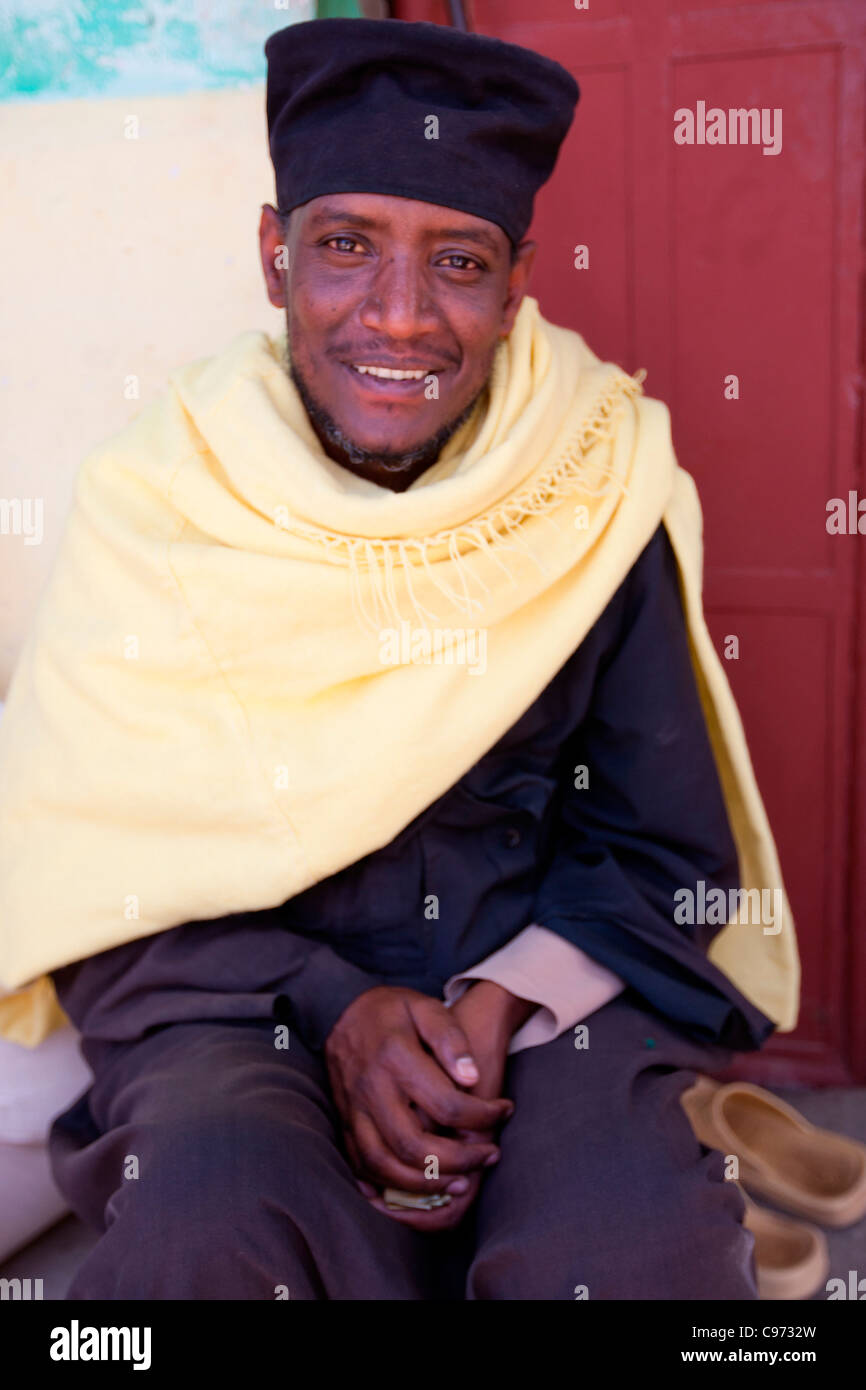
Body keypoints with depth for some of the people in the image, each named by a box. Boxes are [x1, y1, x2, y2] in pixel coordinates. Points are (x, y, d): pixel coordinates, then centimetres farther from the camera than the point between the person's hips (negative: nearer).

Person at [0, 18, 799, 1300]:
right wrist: (333, 1009, -17)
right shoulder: (160, 509, -4)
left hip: (547, 995, 1)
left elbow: (662, 852, 2)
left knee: (639, 1245, -29)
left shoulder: (598, 503, -3)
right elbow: (104, 884, -2)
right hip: (241, 1004, 0)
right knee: (209, 1220, -32)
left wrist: (500, 1006, -16)